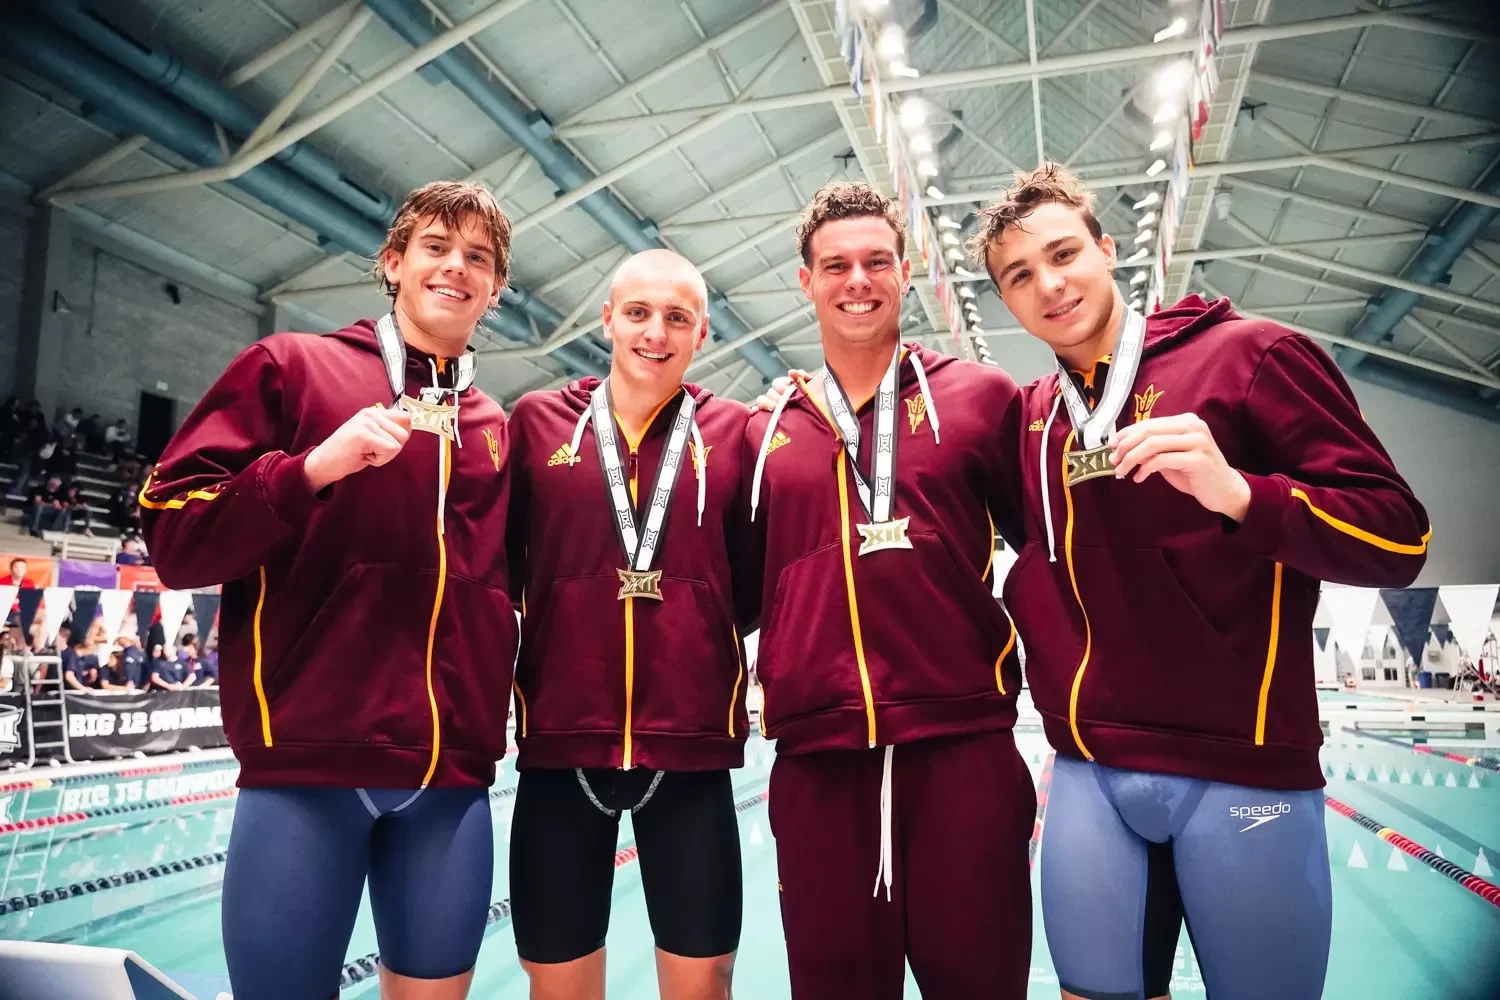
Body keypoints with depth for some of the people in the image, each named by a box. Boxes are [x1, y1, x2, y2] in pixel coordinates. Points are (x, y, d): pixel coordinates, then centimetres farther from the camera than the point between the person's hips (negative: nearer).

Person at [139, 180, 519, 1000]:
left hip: (455, 776, 4)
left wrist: (503, 721, 8)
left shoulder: (496, 428, 13)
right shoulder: (289, 367, 4)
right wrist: (312, 469, -15)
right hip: (306, 764, -3)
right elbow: (172, 536, -2)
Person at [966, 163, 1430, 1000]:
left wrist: (1239, 493, -25)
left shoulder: (1246, 353, -4)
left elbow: (1399, 538, -8)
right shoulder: (1029, 415, 9)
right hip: (1089, 776, 4)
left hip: (1242, 771, -3)